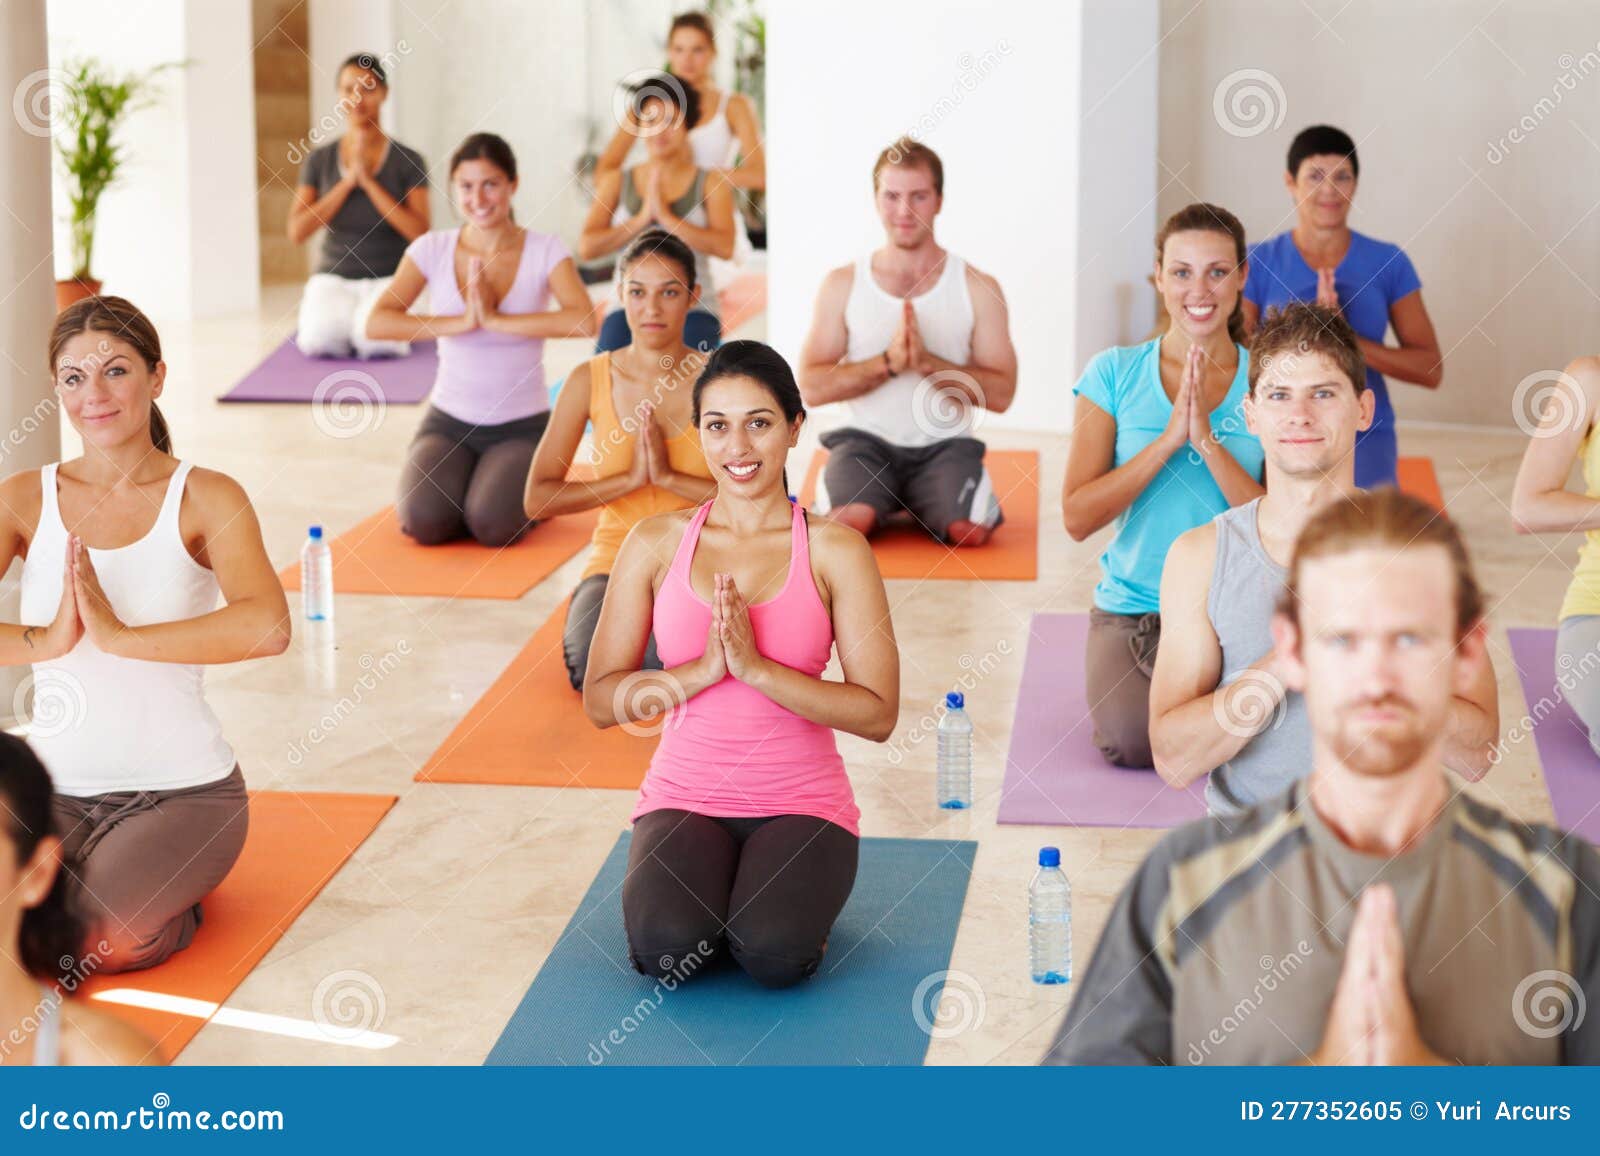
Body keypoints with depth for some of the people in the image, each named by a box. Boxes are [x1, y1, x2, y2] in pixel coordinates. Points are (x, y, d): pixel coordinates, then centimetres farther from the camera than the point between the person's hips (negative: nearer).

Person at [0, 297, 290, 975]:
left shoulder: (206, 499, -5)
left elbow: (267, 627, -25)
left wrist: (118, 635, -26)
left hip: (183, 790, -2)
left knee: (106, 940, -26)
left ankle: (180, 892, 10)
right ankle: (90, 872, 12)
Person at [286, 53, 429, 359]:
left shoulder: (408, 162, -2)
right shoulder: (319, 160, 3)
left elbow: (419, 234, -12)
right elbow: (296, 233, -6)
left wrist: (368, 181, -17)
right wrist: (347, 182, -14)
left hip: (388, 279, -1)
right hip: (333, 278, 1)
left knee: (376, 342, -33)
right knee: (319, 340, -31)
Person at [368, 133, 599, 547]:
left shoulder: (544, 251, -7)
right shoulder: (433, 249, -1)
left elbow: (583, 321, -26)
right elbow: (377, 323, -15)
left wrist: (494, 319, -27)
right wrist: (461, 322, -24)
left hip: (523, 424, -2)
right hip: (449, 422, 2)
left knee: (494, 526, -26)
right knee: (424, 522, -24)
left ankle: (532, 496, 11)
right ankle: (470, 488, 12)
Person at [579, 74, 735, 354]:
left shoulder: (711, 184, 8)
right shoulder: (616, 182, 13)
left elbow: (724, 246, -10)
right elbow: (587, 247, 1)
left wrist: (664, 216, -11)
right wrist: (642, 218, -7)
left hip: (692, 311, -1)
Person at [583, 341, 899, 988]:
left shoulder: (835, 551, -4)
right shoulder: (657, 543, 1)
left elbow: (878, 714, -9)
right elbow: (601, 702, -1)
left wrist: (756, 667, -19)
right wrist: (702, 671, -17)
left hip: (801, 800, -1)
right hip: (685, 794, 1)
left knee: (774, 956, -28)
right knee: (665, 950, -27)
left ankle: (791, 889, 8)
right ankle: (697, 884, 9)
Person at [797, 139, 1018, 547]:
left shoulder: (977, 288, 4)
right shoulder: (843, 284, 4)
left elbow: (1001, 394, -3)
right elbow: (811, 386, -3)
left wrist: (927, 362, -17)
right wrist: (888, 362, -16)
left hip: (943, 443, 1)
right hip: (864, 441, 0)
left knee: (969, 531, -29)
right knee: (848, 523, -32)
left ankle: (916, 504, 8)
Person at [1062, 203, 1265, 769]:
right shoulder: (1114, 373, 0)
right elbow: (1077, 517, -8)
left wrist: (1207, 441, -20)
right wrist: (1169, 438, -17)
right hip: (1132, 604, 0)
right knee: (1132, 745, -25)